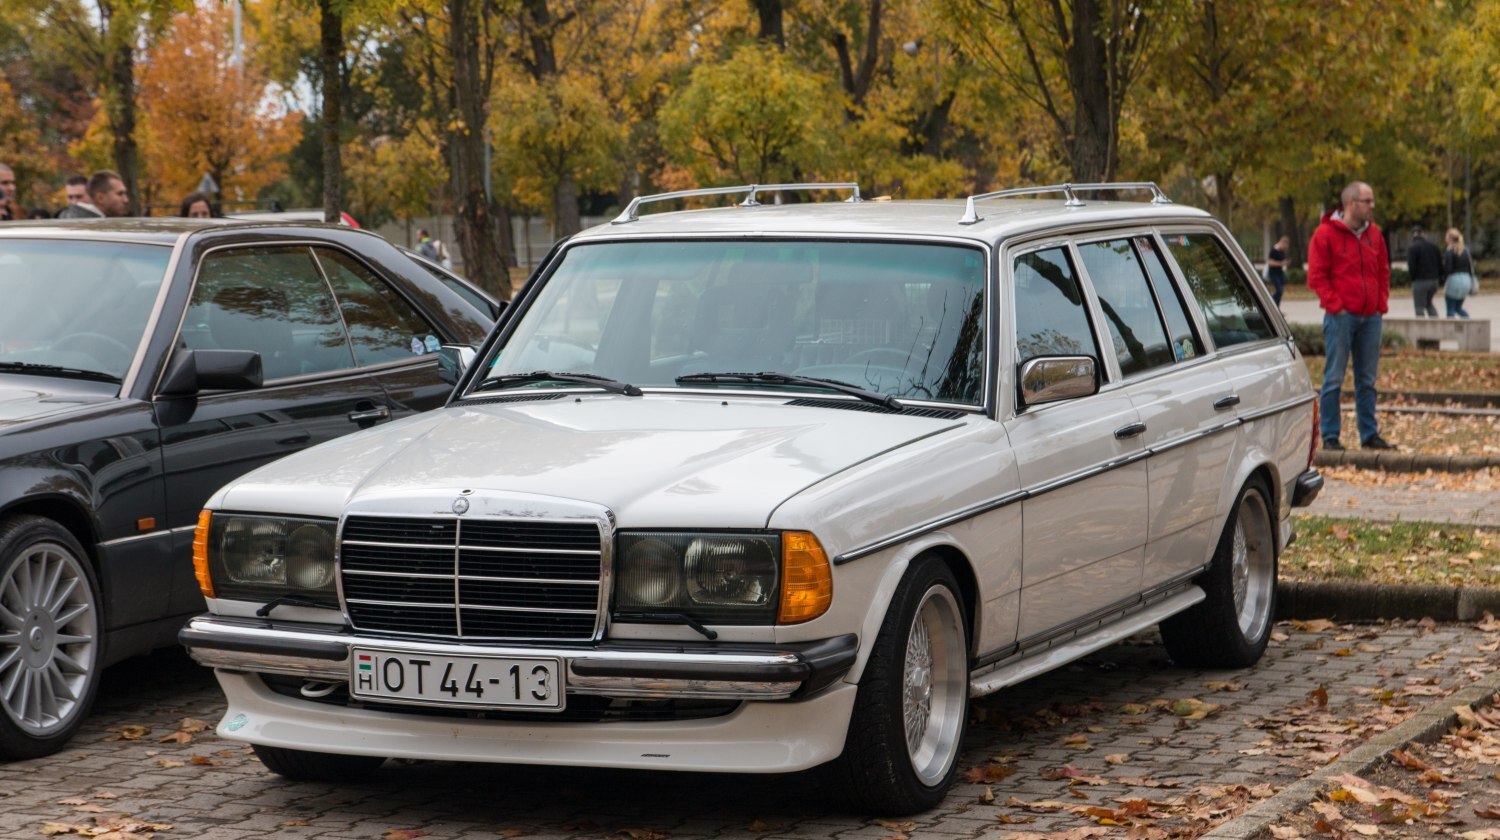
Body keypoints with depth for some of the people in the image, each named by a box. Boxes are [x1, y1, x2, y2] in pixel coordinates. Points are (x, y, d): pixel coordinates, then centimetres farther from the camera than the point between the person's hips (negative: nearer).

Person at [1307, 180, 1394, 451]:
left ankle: (1369, 434, 16)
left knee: (1367, 380, 10)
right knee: (1334, 378, -3)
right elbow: (1316, 276, -8)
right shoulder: (1325, 234, -7)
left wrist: (1382, 303, 7)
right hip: (1341, 317, -6)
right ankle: (1329, 437, 1)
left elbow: (1383, 272, 18)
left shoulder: (1374, 233, 11)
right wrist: (1335, 306, -13)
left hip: (1370, 317, 6)